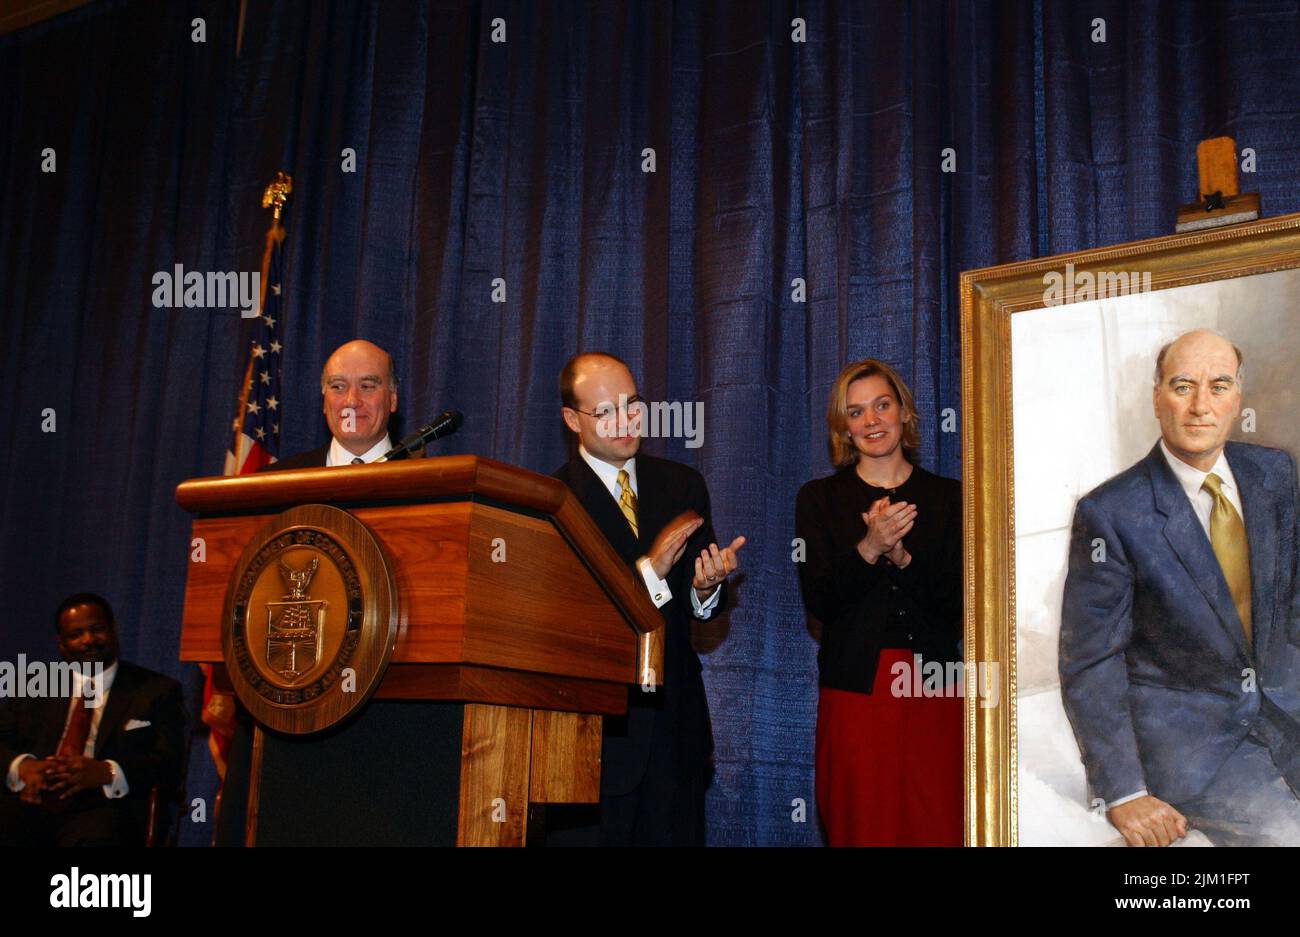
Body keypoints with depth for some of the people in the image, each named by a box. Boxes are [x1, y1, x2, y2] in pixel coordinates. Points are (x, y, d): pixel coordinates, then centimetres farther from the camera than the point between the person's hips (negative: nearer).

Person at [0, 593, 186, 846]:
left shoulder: (158, 690, 12)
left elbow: (169, 765, 0)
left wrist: (105, 772, -17)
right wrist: (23, 767, -10)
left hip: (104, 808, -5)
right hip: (33, 803, 5)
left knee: (95, 835, -40)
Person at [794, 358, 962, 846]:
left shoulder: (948, 497, 8)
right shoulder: (820, 499, 6)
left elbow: (959, 601, 0)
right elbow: (818, 601, -3)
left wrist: (902, 555, -15)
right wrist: (868, 548, -19)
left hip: (932, 694, 1)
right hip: (855, 691, 0)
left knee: (939, 829, 0)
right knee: (860, 828, 2)